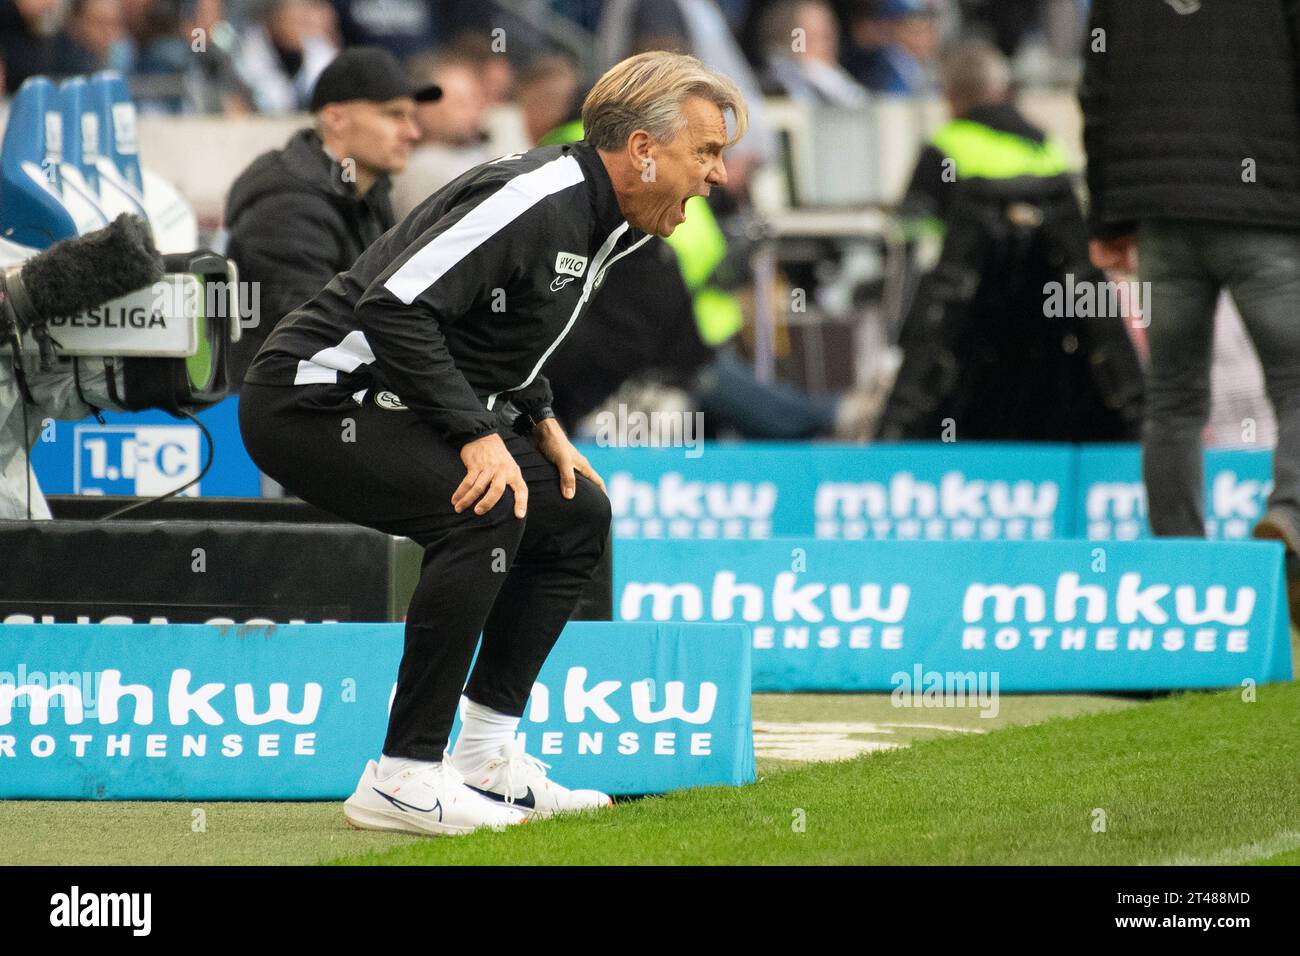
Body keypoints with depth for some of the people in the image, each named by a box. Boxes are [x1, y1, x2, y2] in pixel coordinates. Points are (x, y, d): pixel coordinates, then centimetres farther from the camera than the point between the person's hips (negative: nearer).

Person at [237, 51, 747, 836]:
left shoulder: (602, 226, 9)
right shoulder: (537, 200, -23)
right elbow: (395, 307, -30)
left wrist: (541, 424, 10)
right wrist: (479, 434, -27)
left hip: (387, 409, 11)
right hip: (313, 403, -11)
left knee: (578, 512, 11)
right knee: (485, 510, -28)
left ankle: (486, 758, 13)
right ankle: (404, 778, -22)